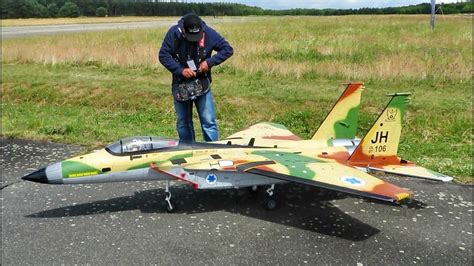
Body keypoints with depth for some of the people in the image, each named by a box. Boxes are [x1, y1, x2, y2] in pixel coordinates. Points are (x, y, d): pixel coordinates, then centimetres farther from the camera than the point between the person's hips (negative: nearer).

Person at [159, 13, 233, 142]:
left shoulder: (208, 33, -13)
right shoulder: (174, 33, -12)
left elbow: (228, 49, -8)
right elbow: (163, 55, -8)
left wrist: (210, 62, -19)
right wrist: (180, 70, -19)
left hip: (202, 84, -1)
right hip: (180, 85, 2)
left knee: (209, 121, -4)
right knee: (183, 123, 13)